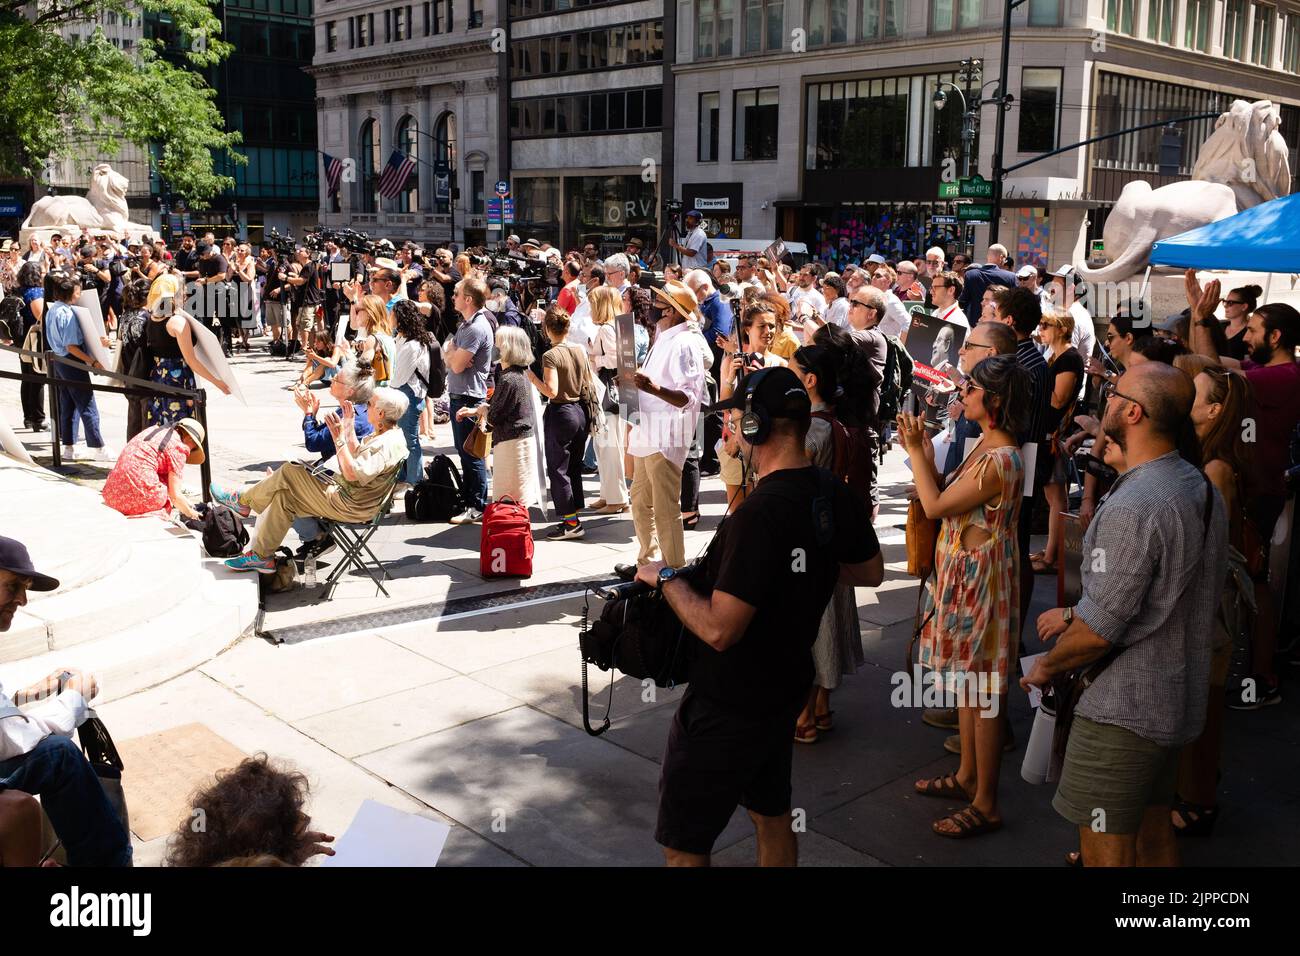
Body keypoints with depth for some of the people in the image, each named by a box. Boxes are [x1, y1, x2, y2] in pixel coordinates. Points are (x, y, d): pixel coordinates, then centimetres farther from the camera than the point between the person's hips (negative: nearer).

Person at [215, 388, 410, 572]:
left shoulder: (387, 444, -23)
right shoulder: (385, 436, 10)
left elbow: (352, 473, -30)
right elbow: (356, 457, 21)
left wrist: (339, 439, -26)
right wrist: (350, 428, 14)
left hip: (349, 506, -10)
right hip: (347, 497, 10)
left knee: (289, 472, -8)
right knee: (283, 497, 8)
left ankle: (243, 500, 13)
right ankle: (261, 556, 11)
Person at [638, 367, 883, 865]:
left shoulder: (760, 513, -30)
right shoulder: (835, 496, -3)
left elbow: (719, 630, -29)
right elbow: (871, 573, 14)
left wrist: (666, 577, -14)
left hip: (728, 706, -9)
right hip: (786, 687, 9)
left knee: (683, 845, 5)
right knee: (772, 814, 25)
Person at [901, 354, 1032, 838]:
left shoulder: (1000, 460, -23)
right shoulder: (987, 447, 8)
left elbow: (936, 506, -18)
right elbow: (942, 498, 8)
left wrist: (915, 449, -11)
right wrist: (924, 449, 5)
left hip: (981, 576, -10)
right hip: (963, 571, 10)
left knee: (982, 689, -1)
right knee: (967, 680, 20)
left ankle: (985, 805, 10)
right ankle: (968, 776, 35)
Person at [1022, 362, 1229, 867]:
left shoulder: (1132, 508, -26)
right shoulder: (1203, 489, 5)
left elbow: (1099, 631, -23)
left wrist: (1046, 666, -5)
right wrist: (1078, 613, 12)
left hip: (1122, 709, -9)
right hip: (1178, 698, 9)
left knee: (1106, 850, 3)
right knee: (1153, 834, 21)